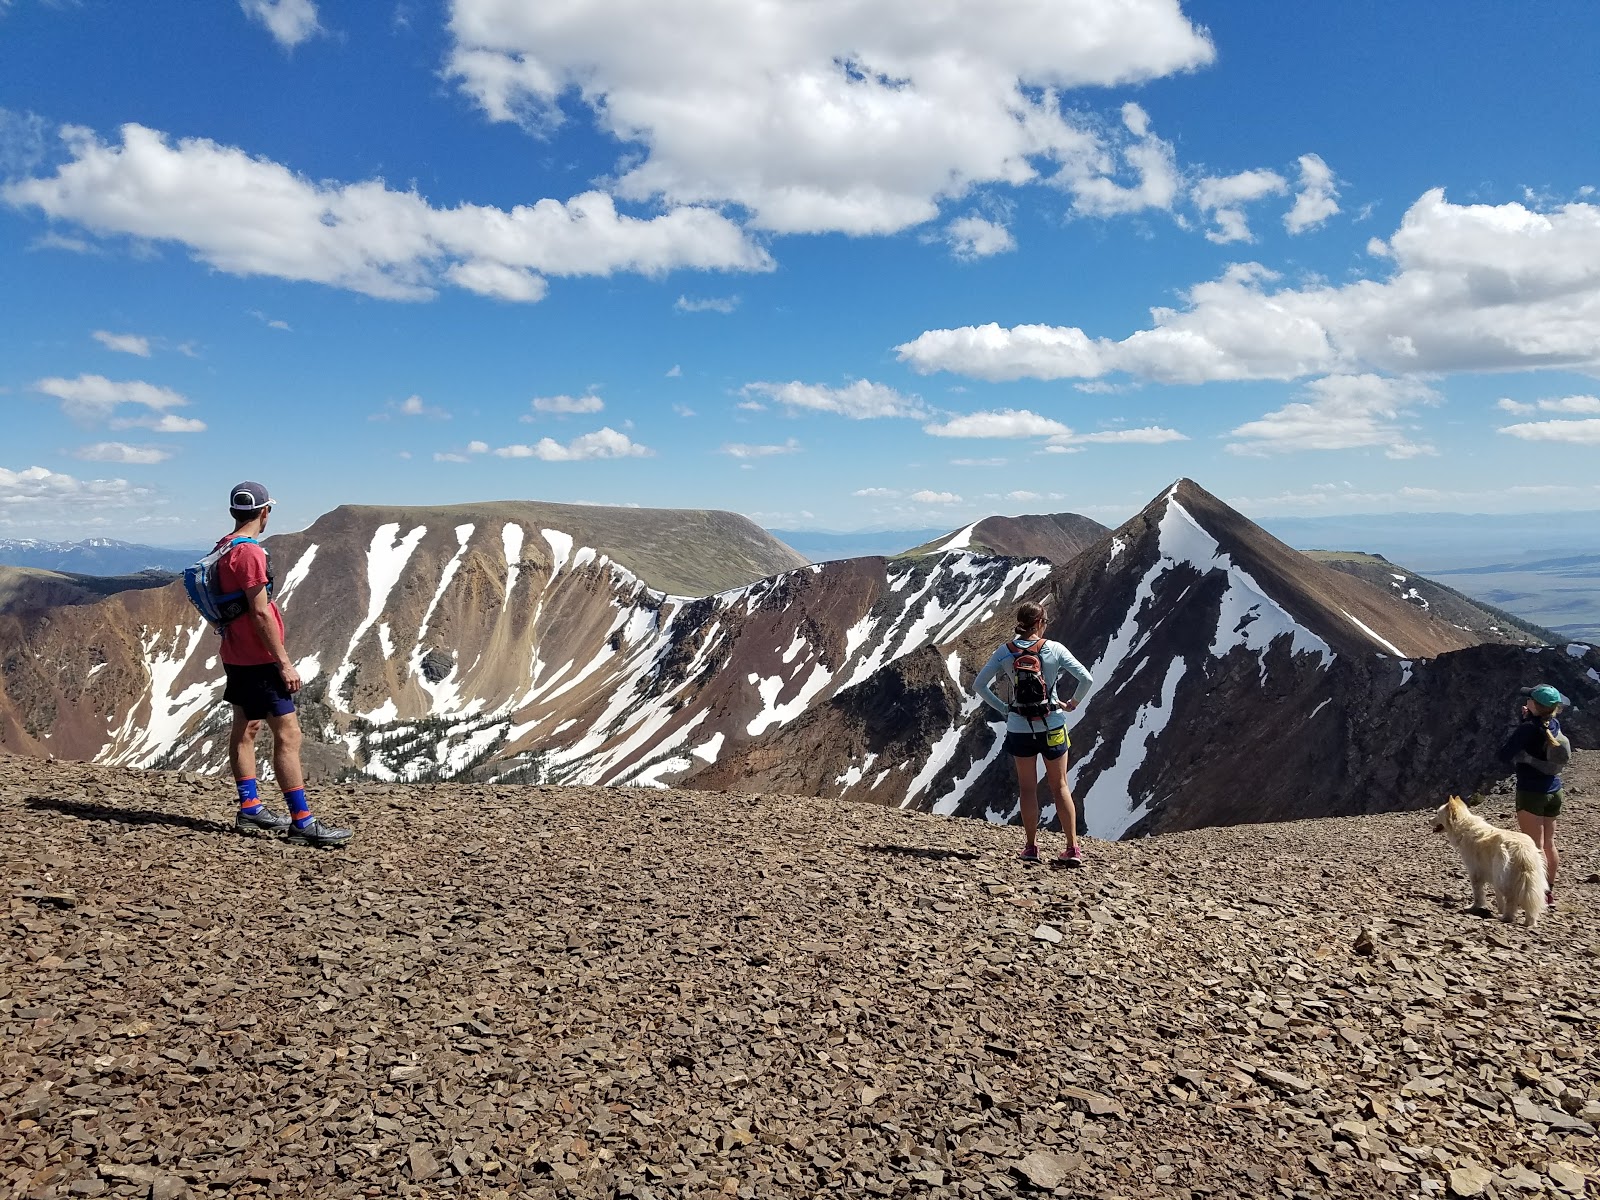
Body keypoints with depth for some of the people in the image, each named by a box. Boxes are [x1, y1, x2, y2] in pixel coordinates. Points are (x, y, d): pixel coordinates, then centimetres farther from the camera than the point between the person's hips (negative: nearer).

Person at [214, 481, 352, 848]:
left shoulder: (222, 549, 11)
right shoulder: (250, 553, -20)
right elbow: (260, 614, -23)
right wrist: (285, 663, -20)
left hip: (236, 655, 11)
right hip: (258, 659, -11)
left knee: (245, 728, 16)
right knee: (288, 734, -11)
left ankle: (250, 810, 25)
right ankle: (301, 823, -11)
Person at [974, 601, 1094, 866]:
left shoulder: (1004, 652, -5)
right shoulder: (1054, 649, -9)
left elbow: (979, 685, -6)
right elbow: (1087, 679, -11)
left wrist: (1002, 709, 3)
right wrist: (1073, 703, 5)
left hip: (1019, 728, 1)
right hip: (1052, 726, -1)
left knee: (1027, 787, 13)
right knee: (1059, 786, 10)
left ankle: (1031, 847, 15)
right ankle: (1073, 849, 10)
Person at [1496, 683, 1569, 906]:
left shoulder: (1529, 728, -19)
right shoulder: (1555, 725, 1)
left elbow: (1504, 755, -21)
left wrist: (1518, 761, -1)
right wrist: (1527, 718, 6)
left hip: (1531, 792, -7)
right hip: (1553, 791, 7)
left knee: (1535, 845, -2)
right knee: (1549, 843, 16)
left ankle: (1538, 893, 0)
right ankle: (1549, 890, 26)